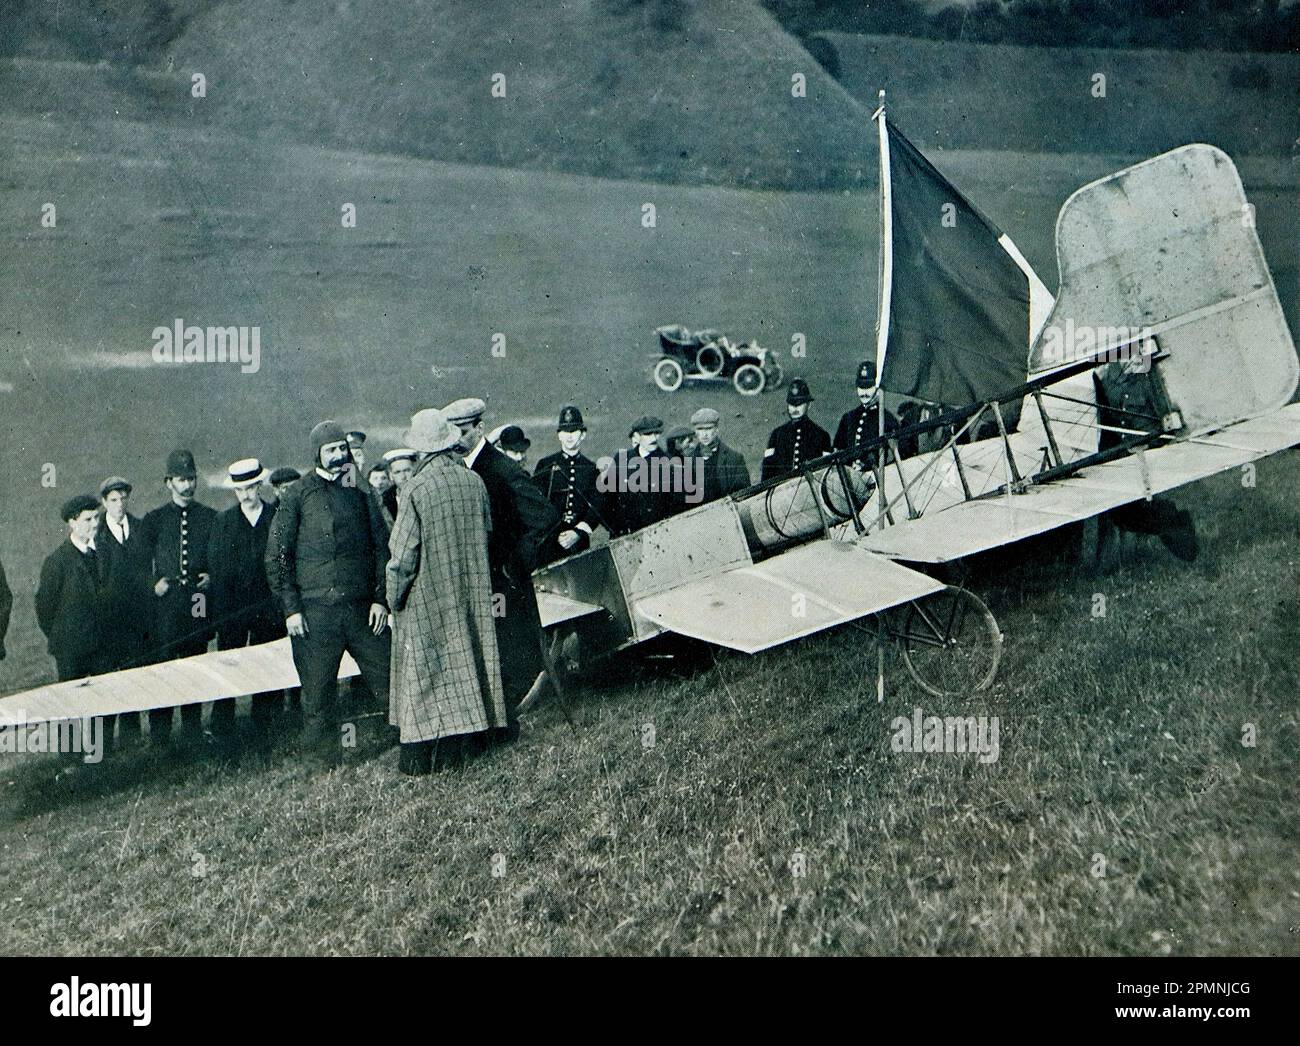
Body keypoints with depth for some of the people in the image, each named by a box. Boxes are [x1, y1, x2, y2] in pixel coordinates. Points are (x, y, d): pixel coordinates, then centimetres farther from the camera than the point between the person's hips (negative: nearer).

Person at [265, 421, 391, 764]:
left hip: (362, 607, 3)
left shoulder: (359, 490, 11)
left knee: (389, 681, 2)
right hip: (315, 612, -2)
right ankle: (325, 762, 14)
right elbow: (277, 556, 1)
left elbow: (380, 547, 13)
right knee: (317, 695, 3)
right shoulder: (297, 495, 2)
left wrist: (380, 598, 4)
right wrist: (291, 608, -5)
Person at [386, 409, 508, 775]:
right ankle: (471, 733, 23)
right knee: (468, 657, 15)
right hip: (470, 591, 5)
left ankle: (422, 755, 5)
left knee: (425, 671, 2)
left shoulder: (416, 489, -18)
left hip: (427, 596, -5)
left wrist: (394, 598, -3)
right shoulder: (474, 481, -2)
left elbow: (403, 553, -15)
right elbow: (486, 534, 11)